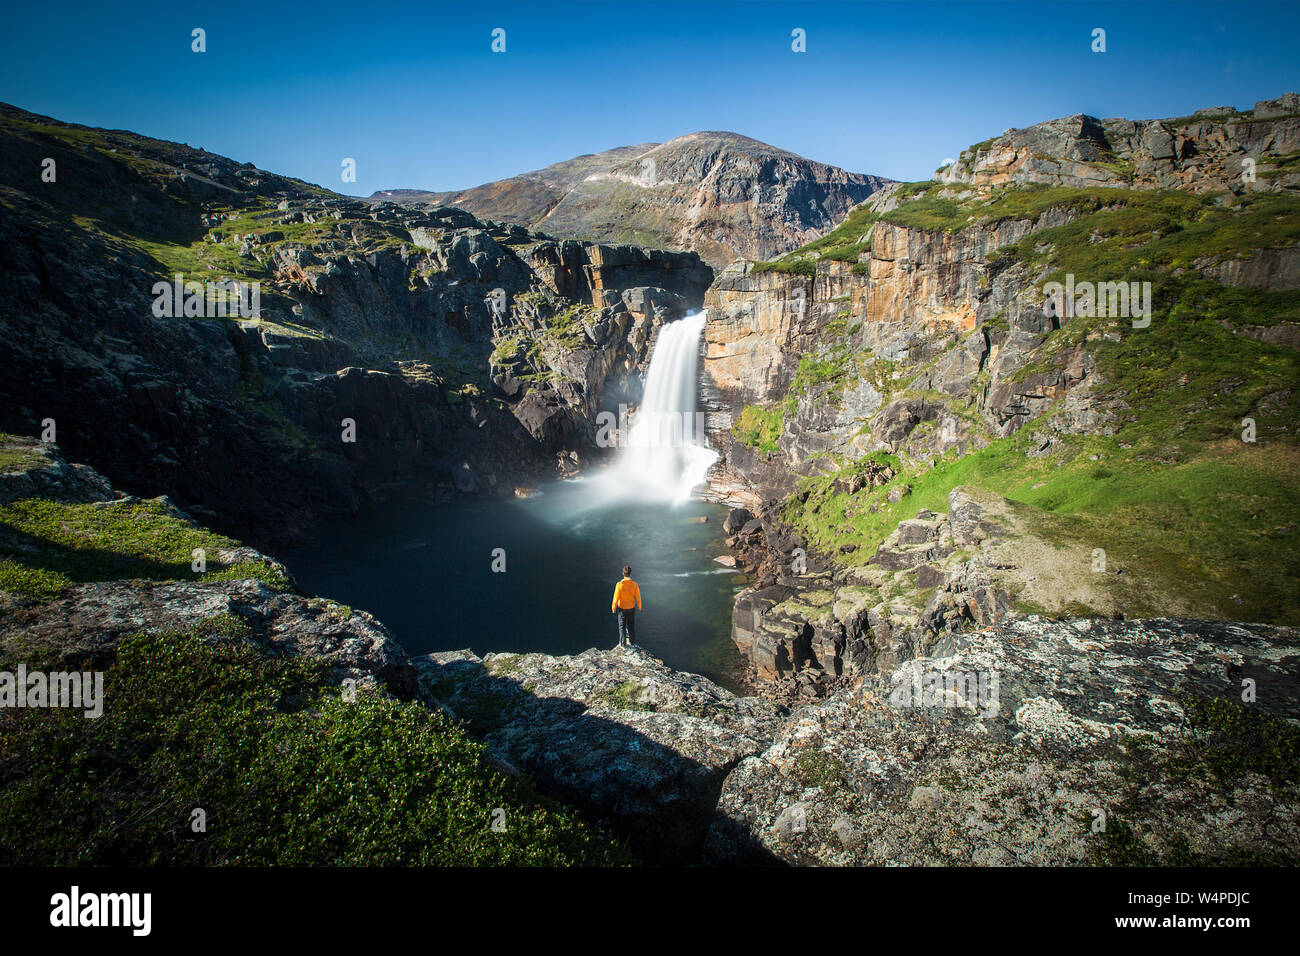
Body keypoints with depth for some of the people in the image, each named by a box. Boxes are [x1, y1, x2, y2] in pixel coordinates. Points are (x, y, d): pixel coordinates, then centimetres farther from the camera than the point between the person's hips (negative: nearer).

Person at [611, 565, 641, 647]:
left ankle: (622, 643, 17)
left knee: (622, 626, 12)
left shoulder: (619, 584, -23)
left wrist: (613, 607, 0)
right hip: (632, 608, 2)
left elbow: (616, 597, -16)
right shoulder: (634, 584, -17)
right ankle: (630, 641, 28)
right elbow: (638, 597, -7)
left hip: (622, 608, -2)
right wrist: (639, 607, 10)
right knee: (631, 625, 19)